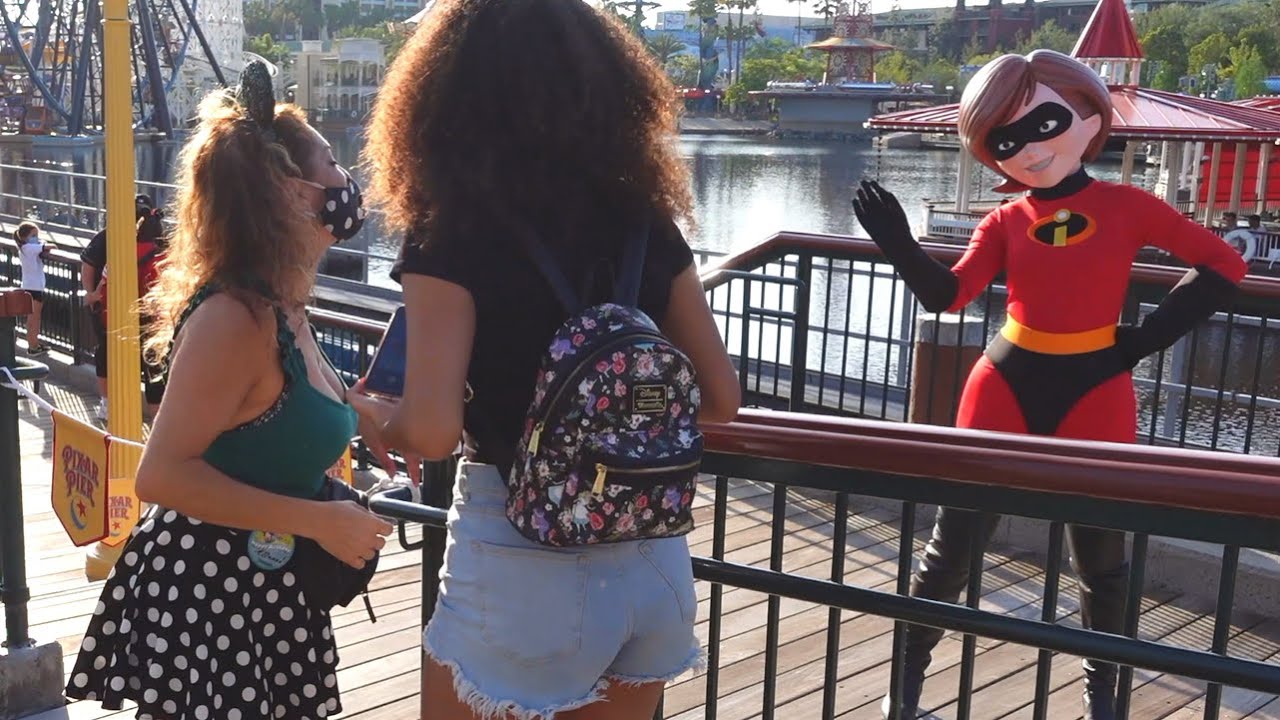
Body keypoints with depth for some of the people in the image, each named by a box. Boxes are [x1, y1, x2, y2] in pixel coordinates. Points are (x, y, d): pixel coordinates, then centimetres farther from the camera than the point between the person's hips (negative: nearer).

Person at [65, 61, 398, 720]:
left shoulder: (277, 307, 5)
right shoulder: (235, 316, -23)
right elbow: (164, 475, -26)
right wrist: (319, 522, -24)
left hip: (265, 592, 9)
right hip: (208, 596, -9)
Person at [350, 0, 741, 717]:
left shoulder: (452, 234, -12)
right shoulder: (647, 221, 1)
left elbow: (432, 431, -19)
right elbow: (721, 398, 3)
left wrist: (374, 412, 2)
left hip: (524, 570, -4)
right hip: (652, 563, 5)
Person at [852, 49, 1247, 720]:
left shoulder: (1128, 207, -4)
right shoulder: (1004, 222, 0)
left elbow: (1223, 266, 0)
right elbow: (947, 295, -12)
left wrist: (1148, 336, -6)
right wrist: (898, 244, -27)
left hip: (1095, 393, 0)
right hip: (1005, 388, 1)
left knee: (1100, 556, 12)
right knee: (954, 542, 3)